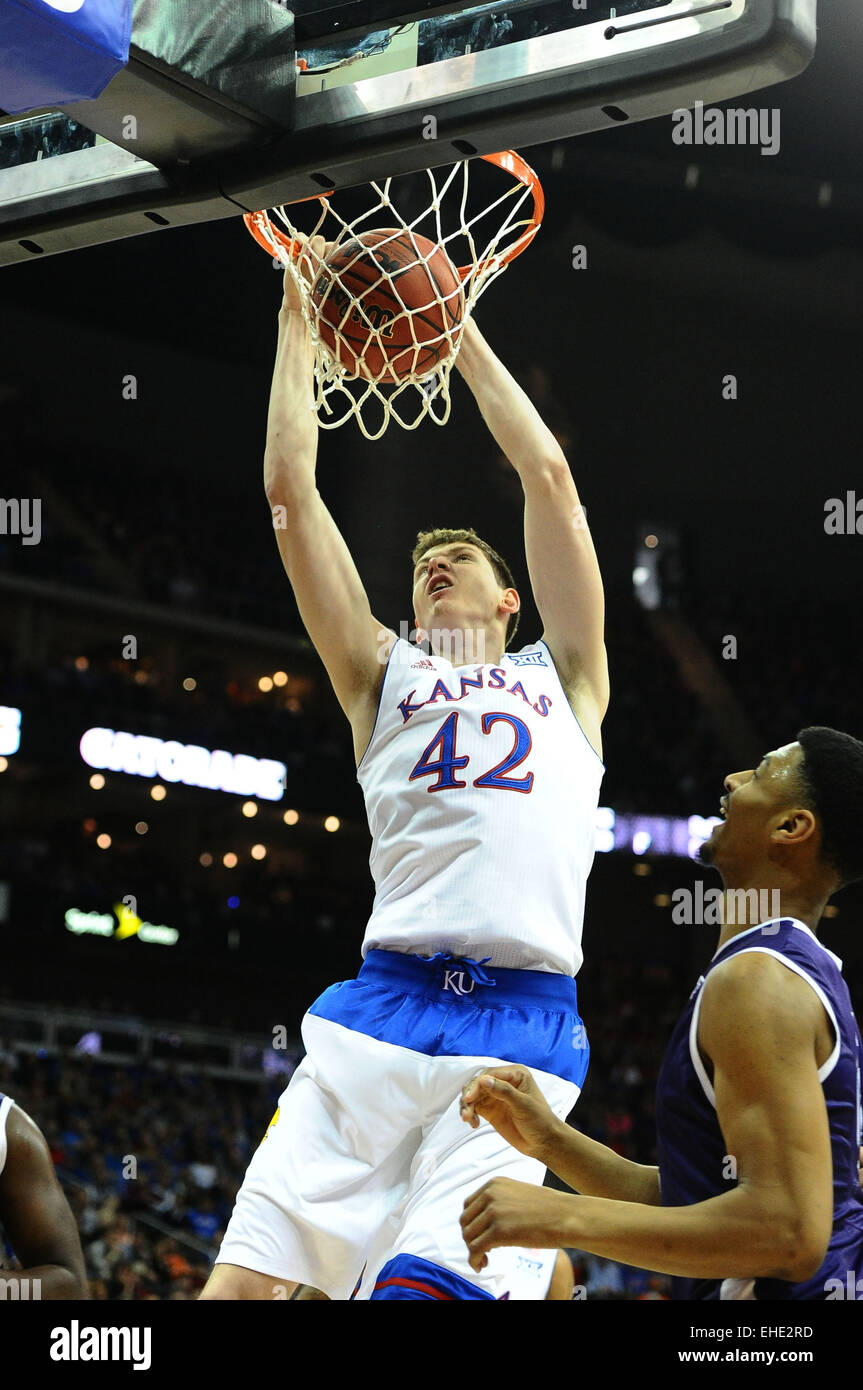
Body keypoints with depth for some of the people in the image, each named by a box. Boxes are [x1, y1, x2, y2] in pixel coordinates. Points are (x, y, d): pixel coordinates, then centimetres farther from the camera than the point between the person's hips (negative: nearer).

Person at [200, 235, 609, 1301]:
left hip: (521, 1030, -1)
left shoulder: (563, 675, 23)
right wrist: (300, 314, 21)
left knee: (425, 1284, -19)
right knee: (242, 1282, -13)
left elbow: (548, 477, 18)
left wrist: (457, 328, 25)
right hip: (380, 1011, 1)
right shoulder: (382, 675, 23)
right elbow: (290, 488, 18)